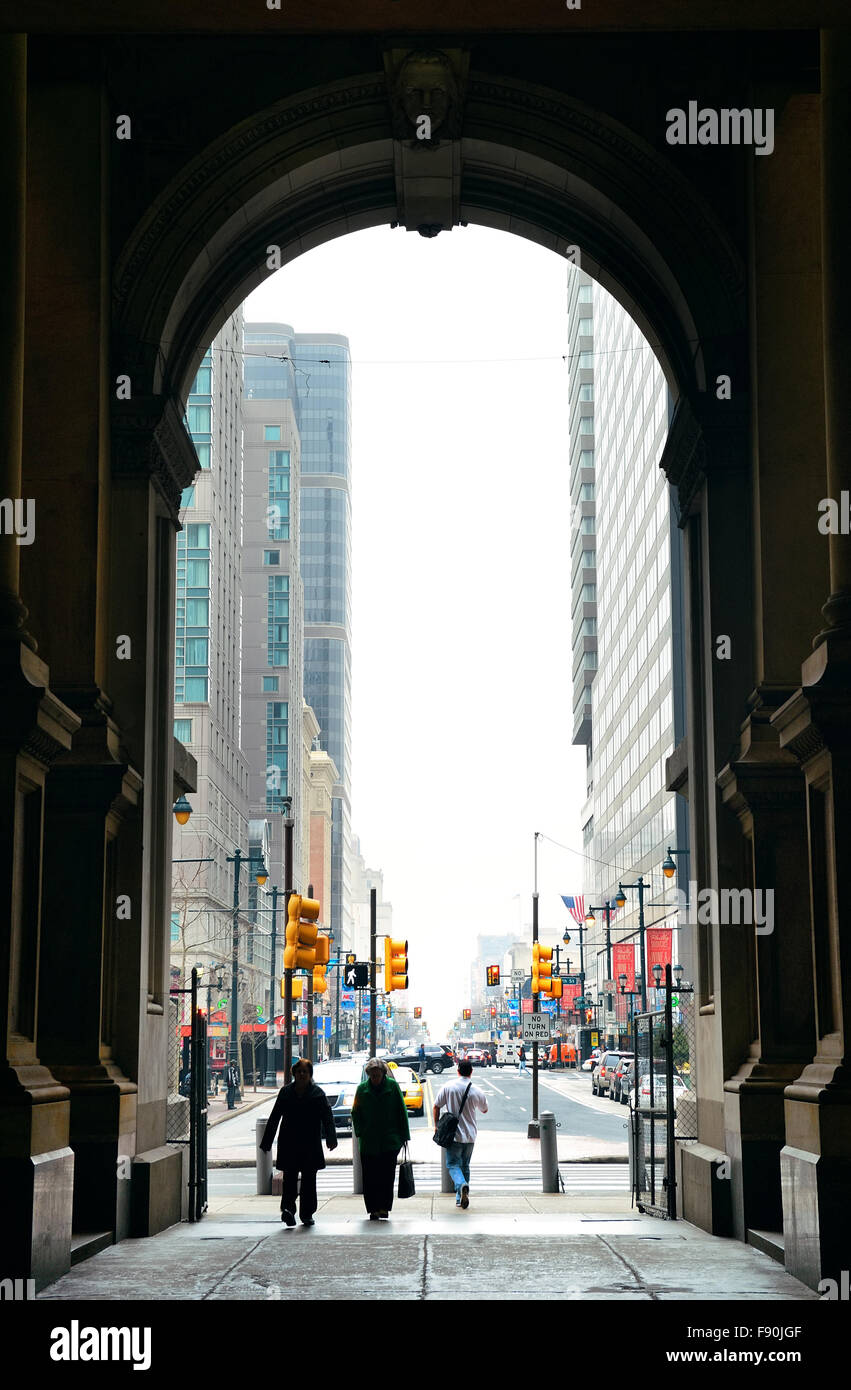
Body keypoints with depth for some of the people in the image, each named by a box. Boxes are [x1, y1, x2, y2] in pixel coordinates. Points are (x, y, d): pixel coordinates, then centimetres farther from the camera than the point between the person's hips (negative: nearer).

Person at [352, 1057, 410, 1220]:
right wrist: (360, 1132, -2)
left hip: (389, 1141, -2)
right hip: (368, 1143, 2)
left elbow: (401, 1112, 4)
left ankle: (384, 1207, 2)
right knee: (370, 1178, 2)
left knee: (387, 1176, -5)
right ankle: (373, 1210, 9)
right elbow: (355, 1113, 11)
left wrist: (404, 1135, 2)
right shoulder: (362, 1089, 4)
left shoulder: (392, 1086, 0)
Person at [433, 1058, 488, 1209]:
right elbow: (484, 1110, 15)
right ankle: (461, 1198, 17)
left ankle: (462, 1185, -28)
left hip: (454, 1134, -2)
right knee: (465, 1166, 16)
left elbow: (436, 1107, -2)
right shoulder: (477, 1091, -3)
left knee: (453, 1165, 0)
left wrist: (436, 1125, 9)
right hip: (470, 1136, 2)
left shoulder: (448, 1086, -6)